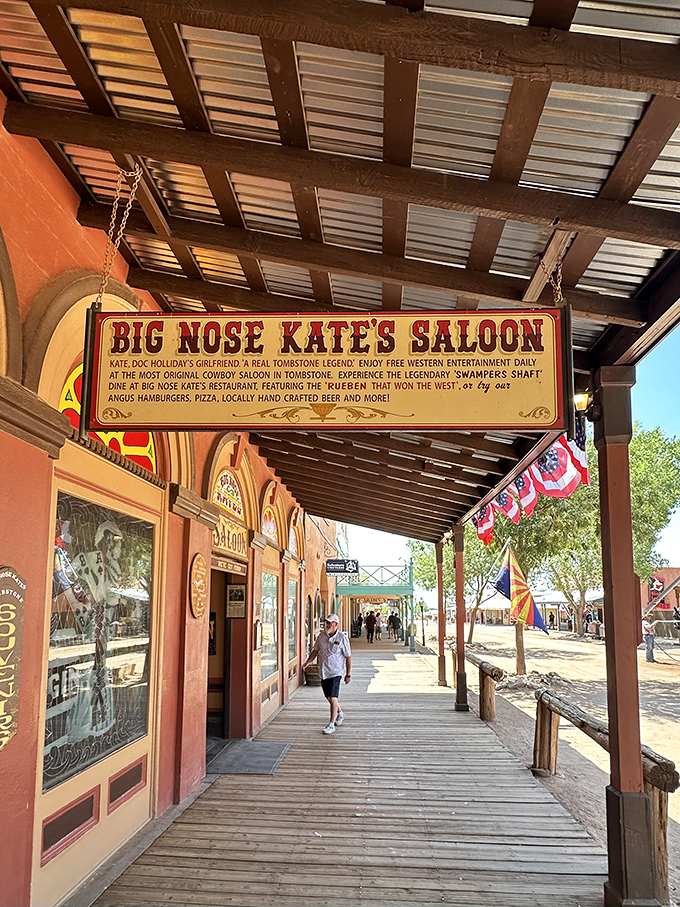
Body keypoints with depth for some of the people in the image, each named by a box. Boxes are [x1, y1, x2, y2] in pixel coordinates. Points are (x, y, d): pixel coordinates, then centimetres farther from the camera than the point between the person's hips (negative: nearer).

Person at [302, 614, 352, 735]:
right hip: (323, 672, 6)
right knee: (329, 697, 16)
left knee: (333, 698, -11)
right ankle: (340, 713, 41)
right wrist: (307, 662, 2)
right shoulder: (322, 635, 4)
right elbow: (315, 650, 16)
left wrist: (348, 674, -5)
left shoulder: (342, 638, -10)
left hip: (335, 672, -6)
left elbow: (348, 657, -5)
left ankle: (331, 724, -4)